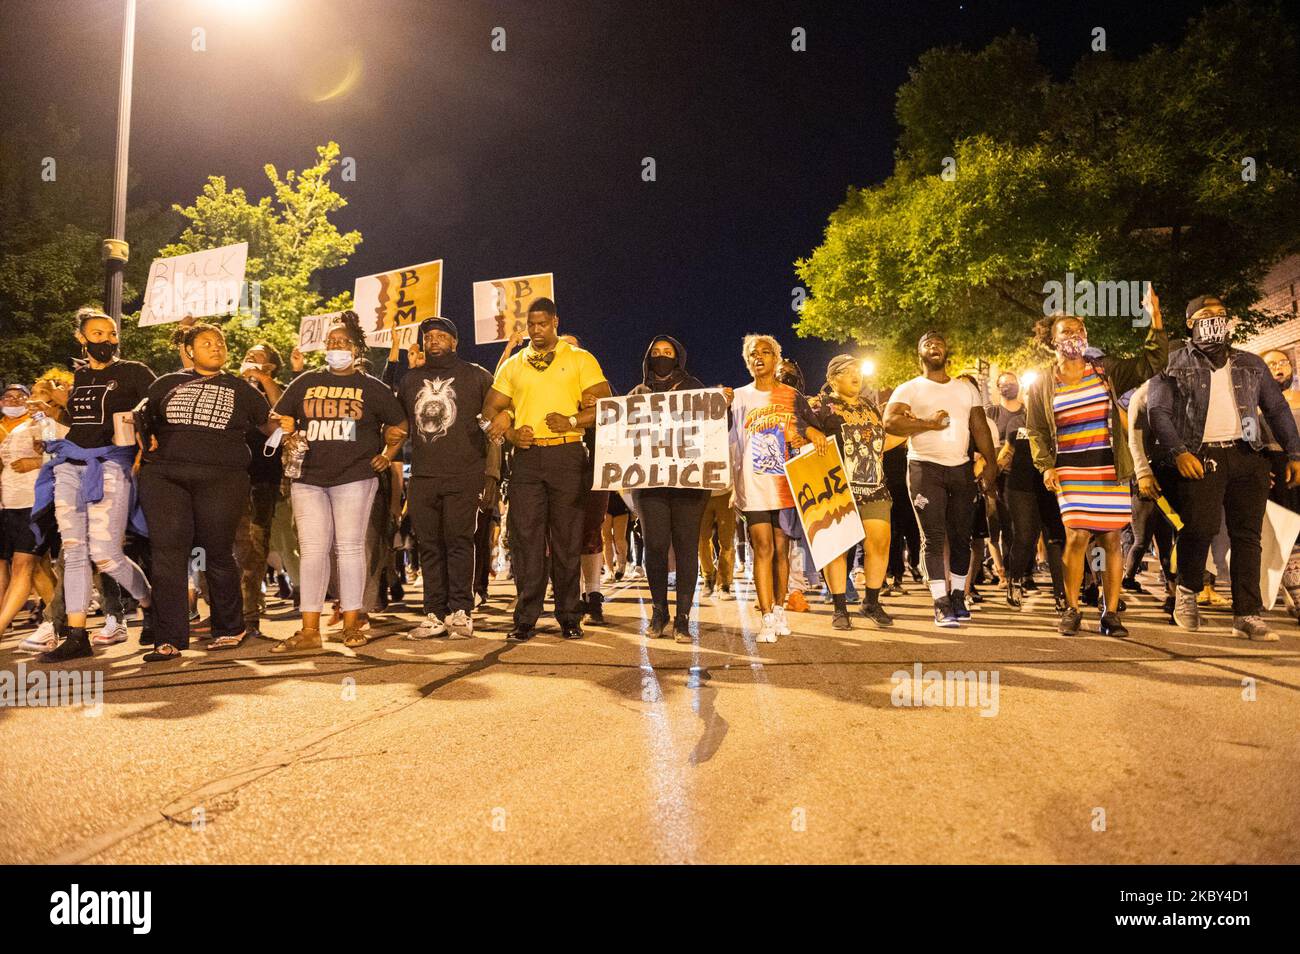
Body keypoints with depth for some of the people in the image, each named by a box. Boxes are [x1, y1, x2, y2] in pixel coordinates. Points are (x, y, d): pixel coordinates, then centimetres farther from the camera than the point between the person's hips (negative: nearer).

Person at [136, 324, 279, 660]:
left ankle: (229, 628, 19)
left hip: (221, 479, -1)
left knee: (218, 554, 2)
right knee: (167, 554, -6)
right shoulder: (167, 384, 19)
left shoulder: (240, 388, 16)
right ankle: (169, 639, -1)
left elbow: (269, 423, 21)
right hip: (165, 476, 1)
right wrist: (146, 442, 10)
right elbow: (142, 419, 26)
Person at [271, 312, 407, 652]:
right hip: (308, 477, 2)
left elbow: (398, 424, 15)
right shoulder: (306, 382, 13)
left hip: (355, 477, -2)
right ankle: (309, 630, 2)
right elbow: (282, 418, 19)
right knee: (311, 550, -1)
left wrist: (387, 455, 6)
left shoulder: (371, 387, 7)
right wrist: (289, 447, 3)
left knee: (350, 548, -1)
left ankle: (352, 625, 7)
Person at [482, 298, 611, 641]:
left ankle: (569, 617, 10)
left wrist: (573, 421, -15)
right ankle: (526, 619, 6)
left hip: (566, 454, -2)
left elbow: (605, 404, 0)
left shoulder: (580, 359, 7)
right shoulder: (513, 365, 17)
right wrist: (509, 432, -4)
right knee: (525, 538, 0)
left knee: (567, 540, 1)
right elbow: (490, 409, 16)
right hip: (526, 457, 3)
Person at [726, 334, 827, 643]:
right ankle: (767, 618, -6)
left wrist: (811, 433, -11)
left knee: (782, 549, 7)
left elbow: (813, 430, 12)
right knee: (763, 548, -8)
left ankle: (779, 609, 21)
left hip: (787, 486, 1)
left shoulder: (793, 397, 10)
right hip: (753, 487, -1)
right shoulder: (738, 398, 10)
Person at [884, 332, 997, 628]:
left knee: (961, 536, 7)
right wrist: (928, 423, -17)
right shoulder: (909, 389, 3)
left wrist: (991, 462, 2)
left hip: (962, 468, 4)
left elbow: (980, 427, 12)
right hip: (925, 468, -4)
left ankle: (958, 596, 17)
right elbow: (890, 422, -12)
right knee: (933, 537, -6)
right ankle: (941, 603, -3)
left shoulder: (966, 388, 16)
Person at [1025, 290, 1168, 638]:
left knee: (1111, 539, 2)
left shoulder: (1106, 369, 7)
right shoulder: (1043, 383, 5)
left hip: (1109, 469, 2)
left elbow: (1150, 365, 0)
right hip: (1070, 471, -1)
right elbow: (1035, 430, 8)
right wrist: (1046, 466, -3)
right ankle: (1071, 610, 3)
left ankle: (1111, 612, 10)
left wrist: (1156, 323, -11)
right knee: (1077, 536, -11)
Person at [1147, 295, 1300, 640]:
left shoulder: (1250, 363, 19)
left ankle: (1248, 615, 4)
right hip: (1201, 457, -4)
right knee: (1200, 527, -15)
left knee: (1247, 534, 0)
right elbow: (1157, 410, -2)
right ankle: (1187, 589, 12)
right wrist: (1178, 451, -15)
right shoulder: (1174, 364, 7)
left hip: (1248, 456, 4)